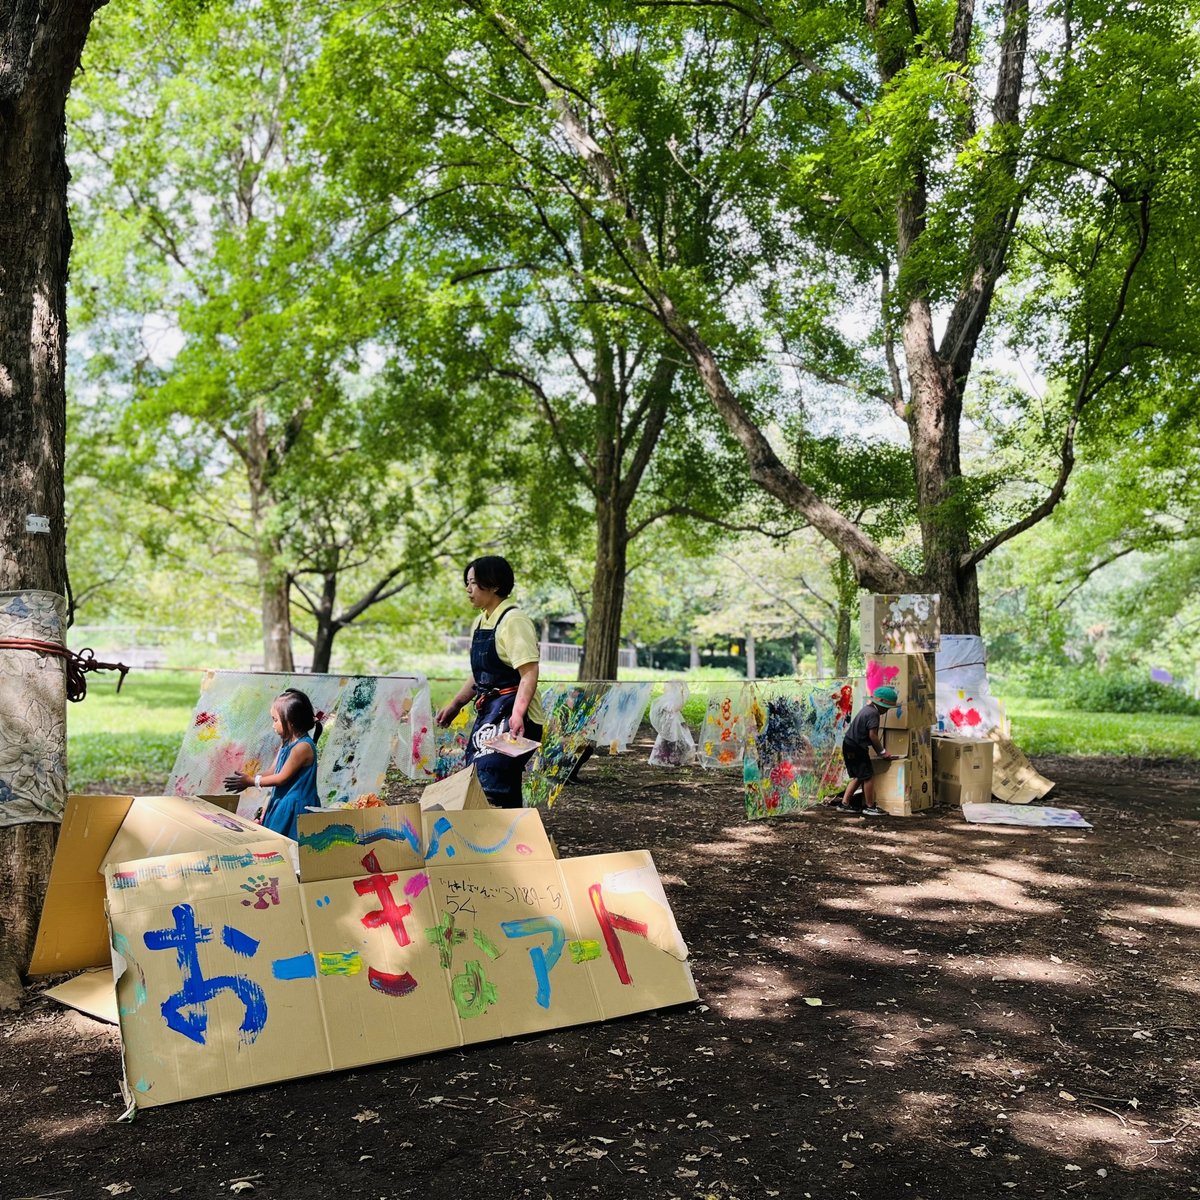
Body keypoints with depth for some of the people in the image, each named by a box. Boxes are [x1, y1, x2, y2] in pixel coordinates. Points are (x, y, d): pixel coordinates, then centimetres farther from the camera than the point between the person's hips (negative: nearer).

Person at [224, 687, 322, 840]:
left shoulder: (303, 747, -20)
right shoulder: (287, 743, 9)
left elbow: (282, 777, -16)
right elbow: (273, 772, 12)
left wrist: (251, 781, -7)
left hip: (295, 808, -9)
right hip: (281, 804, 9)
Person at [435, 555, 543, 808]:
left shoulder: (513, 621, -14)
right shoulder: (480, 622, 14)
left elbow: (529, 673, -22)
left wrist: (517, 714, -33)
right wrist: (455, 705, 22)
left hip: (511, 717, -10)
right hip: (488, 713, 10)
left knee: (488, 780, -18)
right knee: (470, 778, 11)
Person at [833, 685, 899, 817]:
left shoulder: (867, 709, 13)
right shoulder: (873, 713, -18)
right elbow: (873, 735, -20)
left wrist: (879, 751, 15)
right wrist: (882, 751, -9)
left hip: (849, 746, 10)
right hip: (856, 749, -10)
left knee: (858, 776, 17)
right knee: (869, 776, -2)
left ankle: (844, 803, 17)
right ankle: (869, 806, 6)